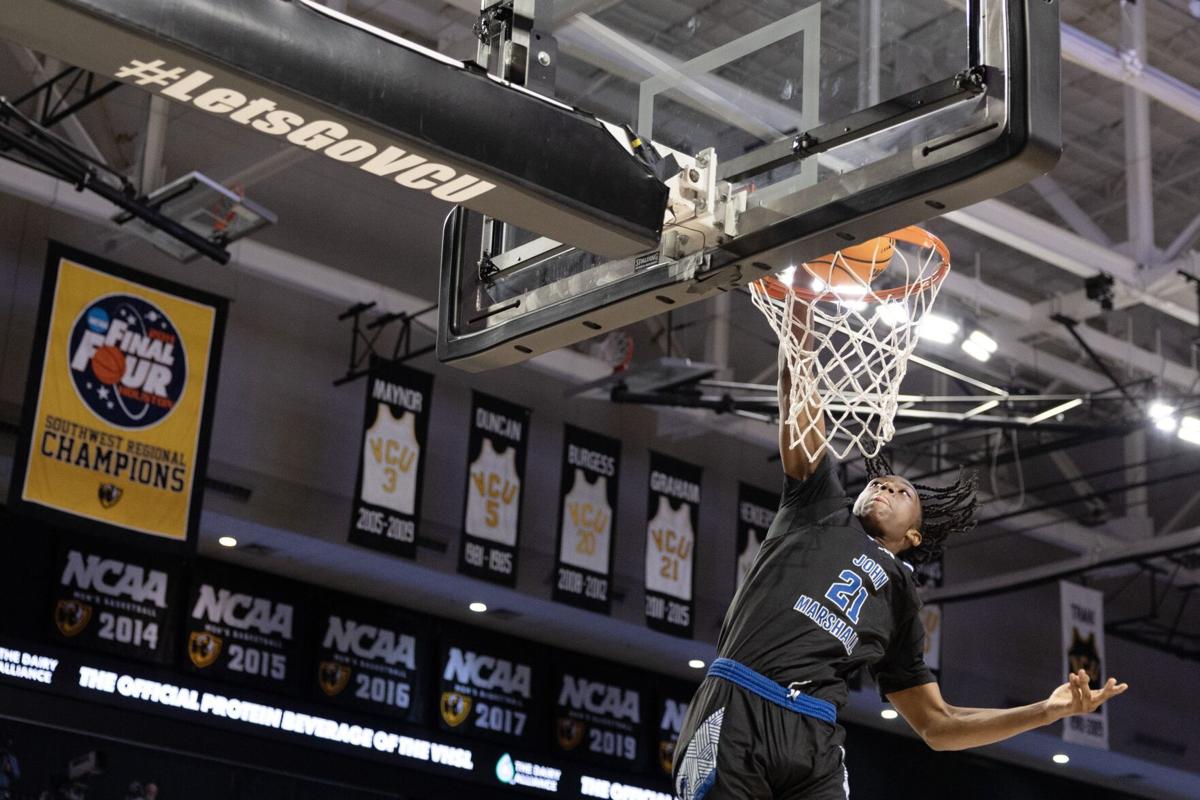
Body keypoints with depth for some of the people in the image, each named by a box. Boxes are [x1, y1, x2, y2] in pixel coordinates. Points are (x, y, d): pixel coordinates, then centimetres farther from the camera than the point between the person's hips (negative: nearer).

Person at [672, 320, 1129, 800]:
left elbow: (937, 725, 29)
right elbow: (796, 386, 20)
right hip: (736, 713, -3)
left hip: (816, 743, 3)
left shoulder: (899, 604, 30)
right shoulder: (821, 507, 25)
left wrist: (1050, 710, 21)